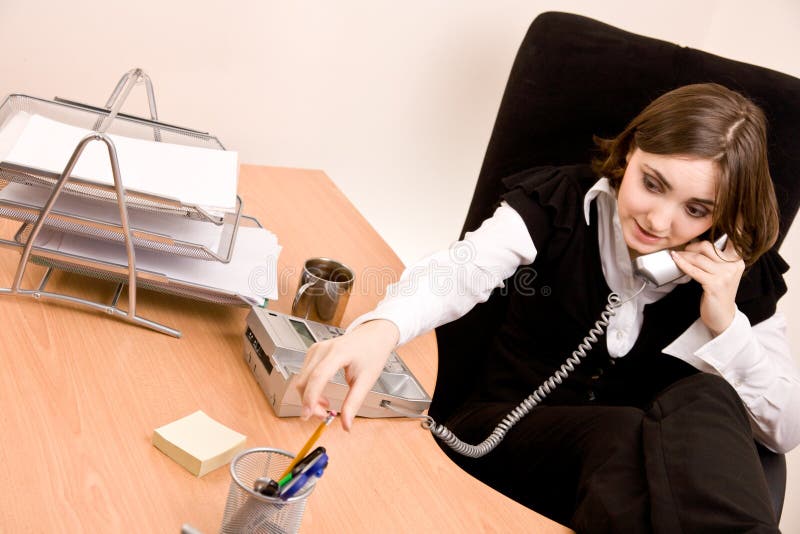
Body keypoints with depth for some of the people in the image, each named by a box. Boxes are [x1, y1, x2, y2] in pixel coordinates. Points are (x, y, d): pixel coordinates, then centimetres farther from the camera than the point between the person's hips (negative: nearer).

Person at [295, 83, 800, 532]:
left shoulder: (738, 276, -3)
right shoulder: (557, 203, -7)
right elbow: (463, 269, -27)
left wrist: (724, 323, -19)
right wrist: (381, 327, -48)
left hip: (644, 472, 2)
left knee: (705, 401, -30)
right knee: (621, 434, -34)